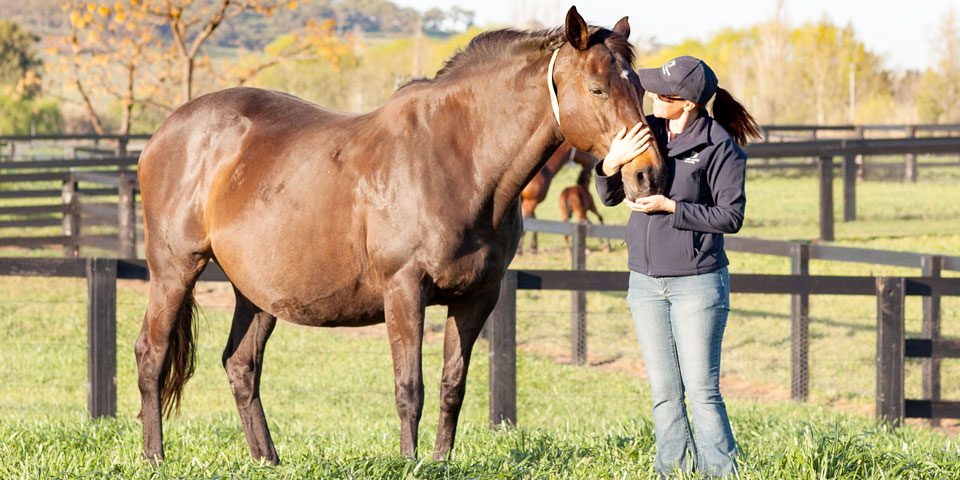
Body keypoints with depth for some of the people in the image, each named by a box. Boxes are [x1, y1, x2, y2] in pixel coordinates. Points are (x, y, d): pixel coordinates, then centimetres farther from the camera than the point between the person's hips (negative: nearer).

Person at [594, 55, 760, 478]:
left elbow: (731, 217, -11)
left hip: (697, 282, -5)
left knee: (702, 390, -7)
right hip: (645, 281, 6)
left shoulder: (719, 147, -10)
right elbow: (609, 197, 9)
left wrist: (671, 207, -19)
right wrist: (612, 162, -12)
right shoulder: (646, 132, 5)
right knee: (664, 394, 9)